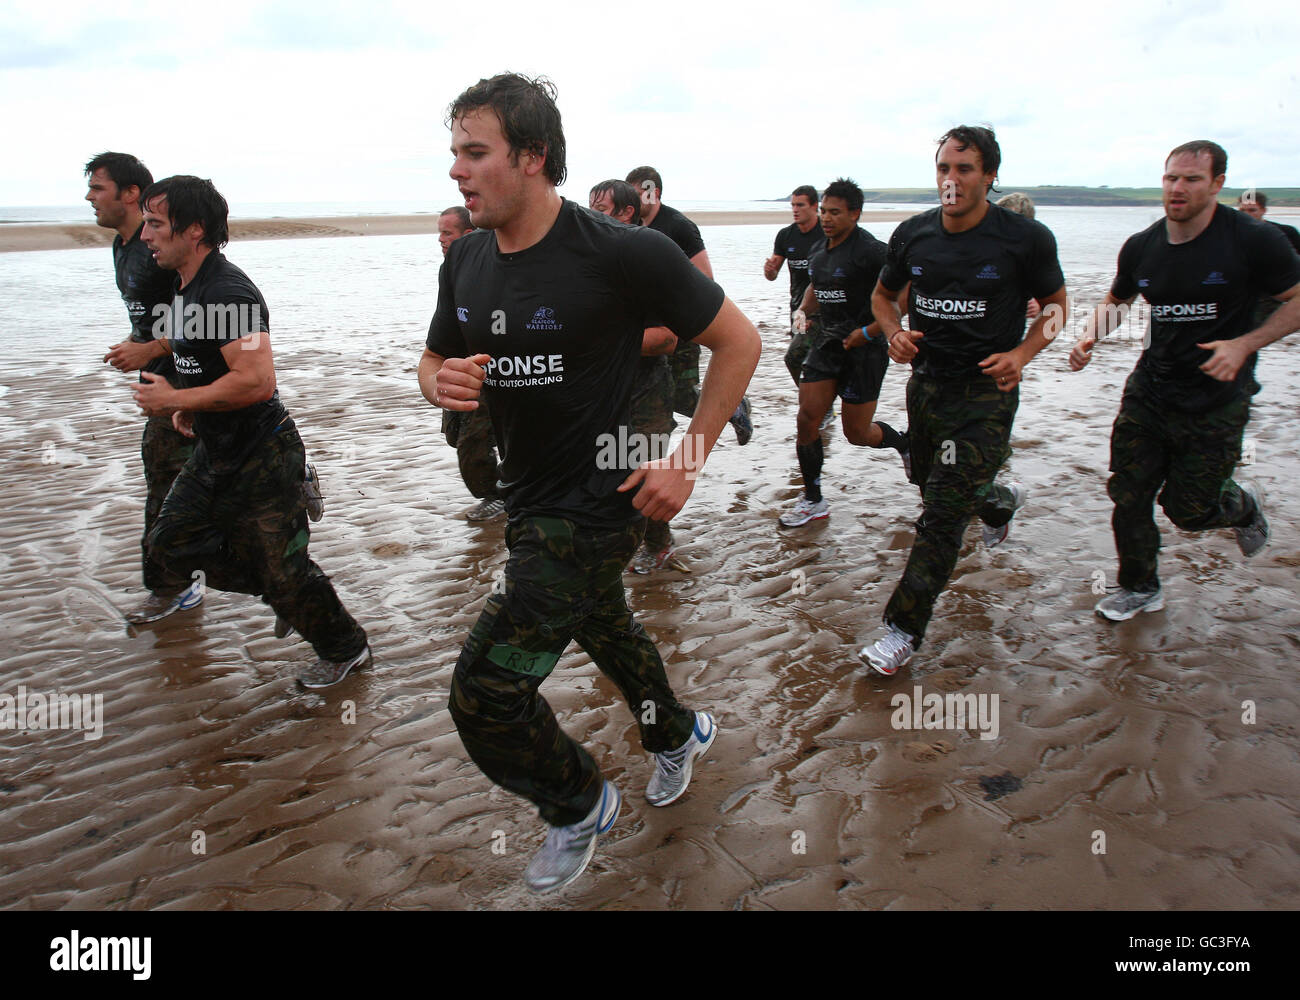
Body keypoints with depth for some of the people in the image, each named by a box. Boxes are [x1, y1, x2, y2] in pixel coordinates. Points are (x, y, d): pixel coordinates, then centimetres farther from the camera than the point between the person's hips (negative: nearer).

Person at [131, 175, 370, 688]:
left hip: (261, 461, -10)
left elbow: (256, 380, -34)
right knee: (169, 548, 15)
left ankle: (344, 649, 24)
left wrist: (174, 400, -22)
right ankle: (281, 592, 25)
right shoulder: (186, 286, 10)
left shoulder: (228, 292, -23)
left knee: (283, 572, 1)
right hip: (214, 455, 10)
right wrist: (188, 405, 10)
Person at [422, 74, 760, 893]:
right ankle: (679, 734, 58)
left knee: (486, 693, -9)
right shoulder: (466, 262, 0)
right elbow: (433, 365, 13)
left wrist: (689, 460, -15)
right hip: (527, 496, 8)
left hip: (594, 502, -8)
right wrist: (442, 383, -13)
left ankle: (580, 805, 21)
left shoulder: (621, 253, -21)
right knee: (603, 626, 28)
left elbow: (738, 341, -13)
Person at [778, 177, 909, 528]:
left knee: (857, 433, 2)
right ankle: (813, 501, 11)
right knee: (806, 419, -2)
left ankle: (905, 443, 36)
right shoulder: (819, 250, 9)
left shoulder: (870, 250, -16)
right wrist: (803, 310, 9)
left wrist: (868, 332, -20)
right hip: (828, 342, 7)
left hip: (864, 348, -7)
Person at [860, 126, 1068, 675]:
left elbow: (1056, 304, 4)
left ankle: (902, 630, -1)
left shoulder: (1026, 237, -9)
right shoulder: (913, 234, 1)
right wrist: (895, 332, -5)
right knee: (933, 488, 22)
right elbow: (883, 294, 17)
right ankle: (1002, 500, 57)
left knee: (941, 514, -11)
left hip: (986, 390, -5)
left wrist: (1021, 353, -13)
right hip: (925, 382, 5)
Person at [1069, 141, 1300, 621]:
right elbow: (1115, 301, 19)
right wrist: (1091, 335, -1)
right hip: (1149, 392, 4)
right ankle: (1140, 588, 26)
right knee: (1128, 496, 4)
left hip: (1216, 401, -4)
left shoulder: (1254, 240, -12)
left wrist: (1243, 345, -18)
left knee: (1189, 510, 2)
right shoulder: (1141, 246, 1)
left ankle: (1244, 506, 39)